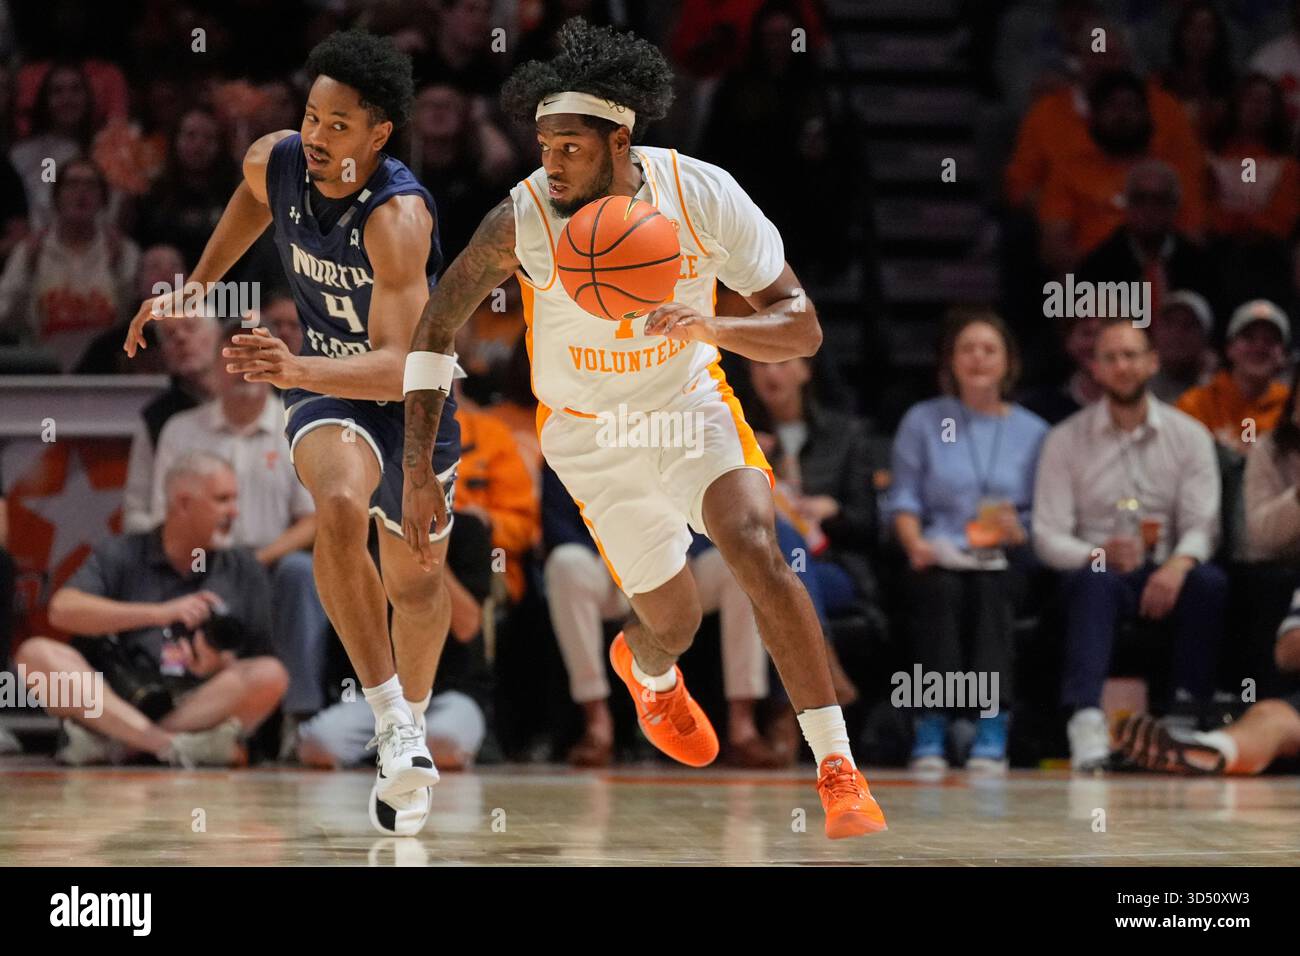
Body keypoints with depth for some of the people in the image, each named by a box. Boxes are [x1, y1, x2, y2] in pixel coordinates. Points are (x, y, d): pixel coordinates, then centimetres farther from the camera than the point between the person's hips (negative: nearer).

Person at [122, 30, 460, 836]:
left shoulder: (399, 216, -34)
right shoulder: (275, 161, -17)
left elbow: (397, 368, -43)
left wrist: (295, 369, -58)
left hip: (417, 396, -2)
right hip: (327, 383, 2)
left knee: (417, 582, 16)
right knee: (339, 507, -32)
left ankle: (413, 724, 47)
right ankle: (393, 729, -27)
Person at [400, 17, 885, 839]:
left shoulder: (704, 197, -23)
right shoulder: (522, 222, -24)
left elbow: (802, 329, -20)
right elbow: (436, 326, -10)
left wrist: (714, 327, -41)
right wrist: (417, 470, -14)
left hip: (691, 404, 0)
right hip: (590, 434, 0)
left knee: (756, 548, -25)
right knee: (673, 622, 7)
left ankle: (839, 771, -20)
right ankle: (646, 670, 49)